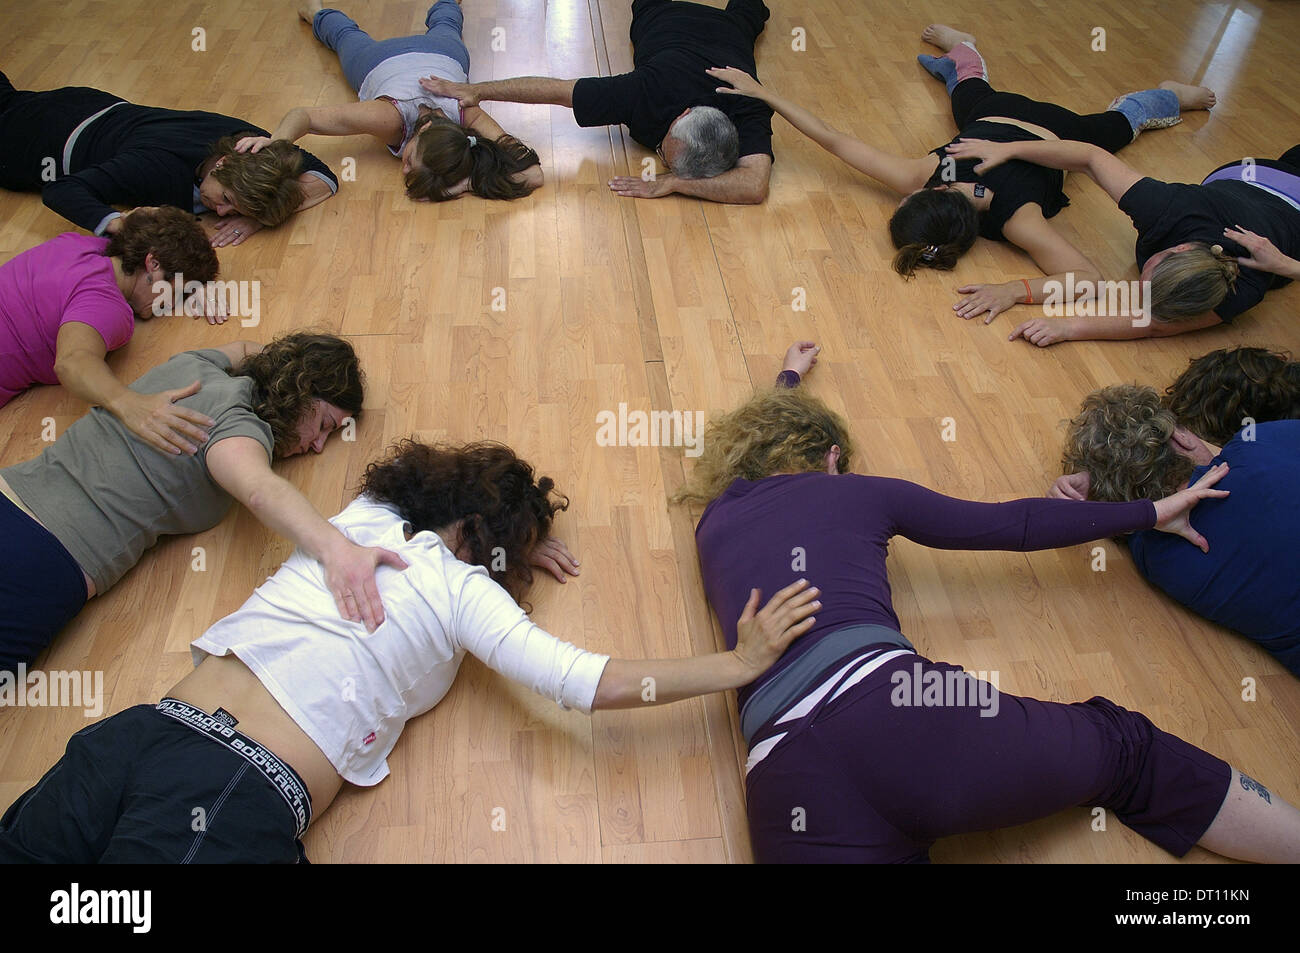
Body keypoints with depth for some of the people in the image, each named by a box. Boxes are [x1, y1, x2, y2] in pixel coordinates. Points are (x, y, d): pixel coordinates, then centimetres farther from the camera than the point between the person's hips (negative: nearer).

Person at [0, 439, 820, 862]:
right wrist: (740, 663, -1)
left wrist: (514, 539, 35)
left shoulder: (360, 517, 17)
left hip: (137, 733, 6)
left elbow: (422, 486, 43)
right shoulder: (462, 590, 1)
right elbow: (593, 684, -6)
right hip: (245, 804, -6)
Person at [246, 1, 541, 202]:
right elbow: (303, 114, -46)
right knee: (347, 36, 35)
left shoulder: (470, 117, -49)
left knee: (444, 25, 38)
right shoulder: (390, 117, -50)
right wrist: (276, 142, -67)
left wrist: (471, 183, -63)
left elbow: (534, 175, -57)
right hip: (380, 60, -1)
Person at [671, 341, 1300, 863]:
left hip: (785, 775, 2)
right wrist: (1151, 513, 35)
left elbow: (748, 443, 50)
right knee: (1125, 751, 20)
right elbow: (1013, 525, 22)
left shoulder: (714, 523, 25)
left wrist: (787, 381, 68)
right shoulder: (857, 493, 17)